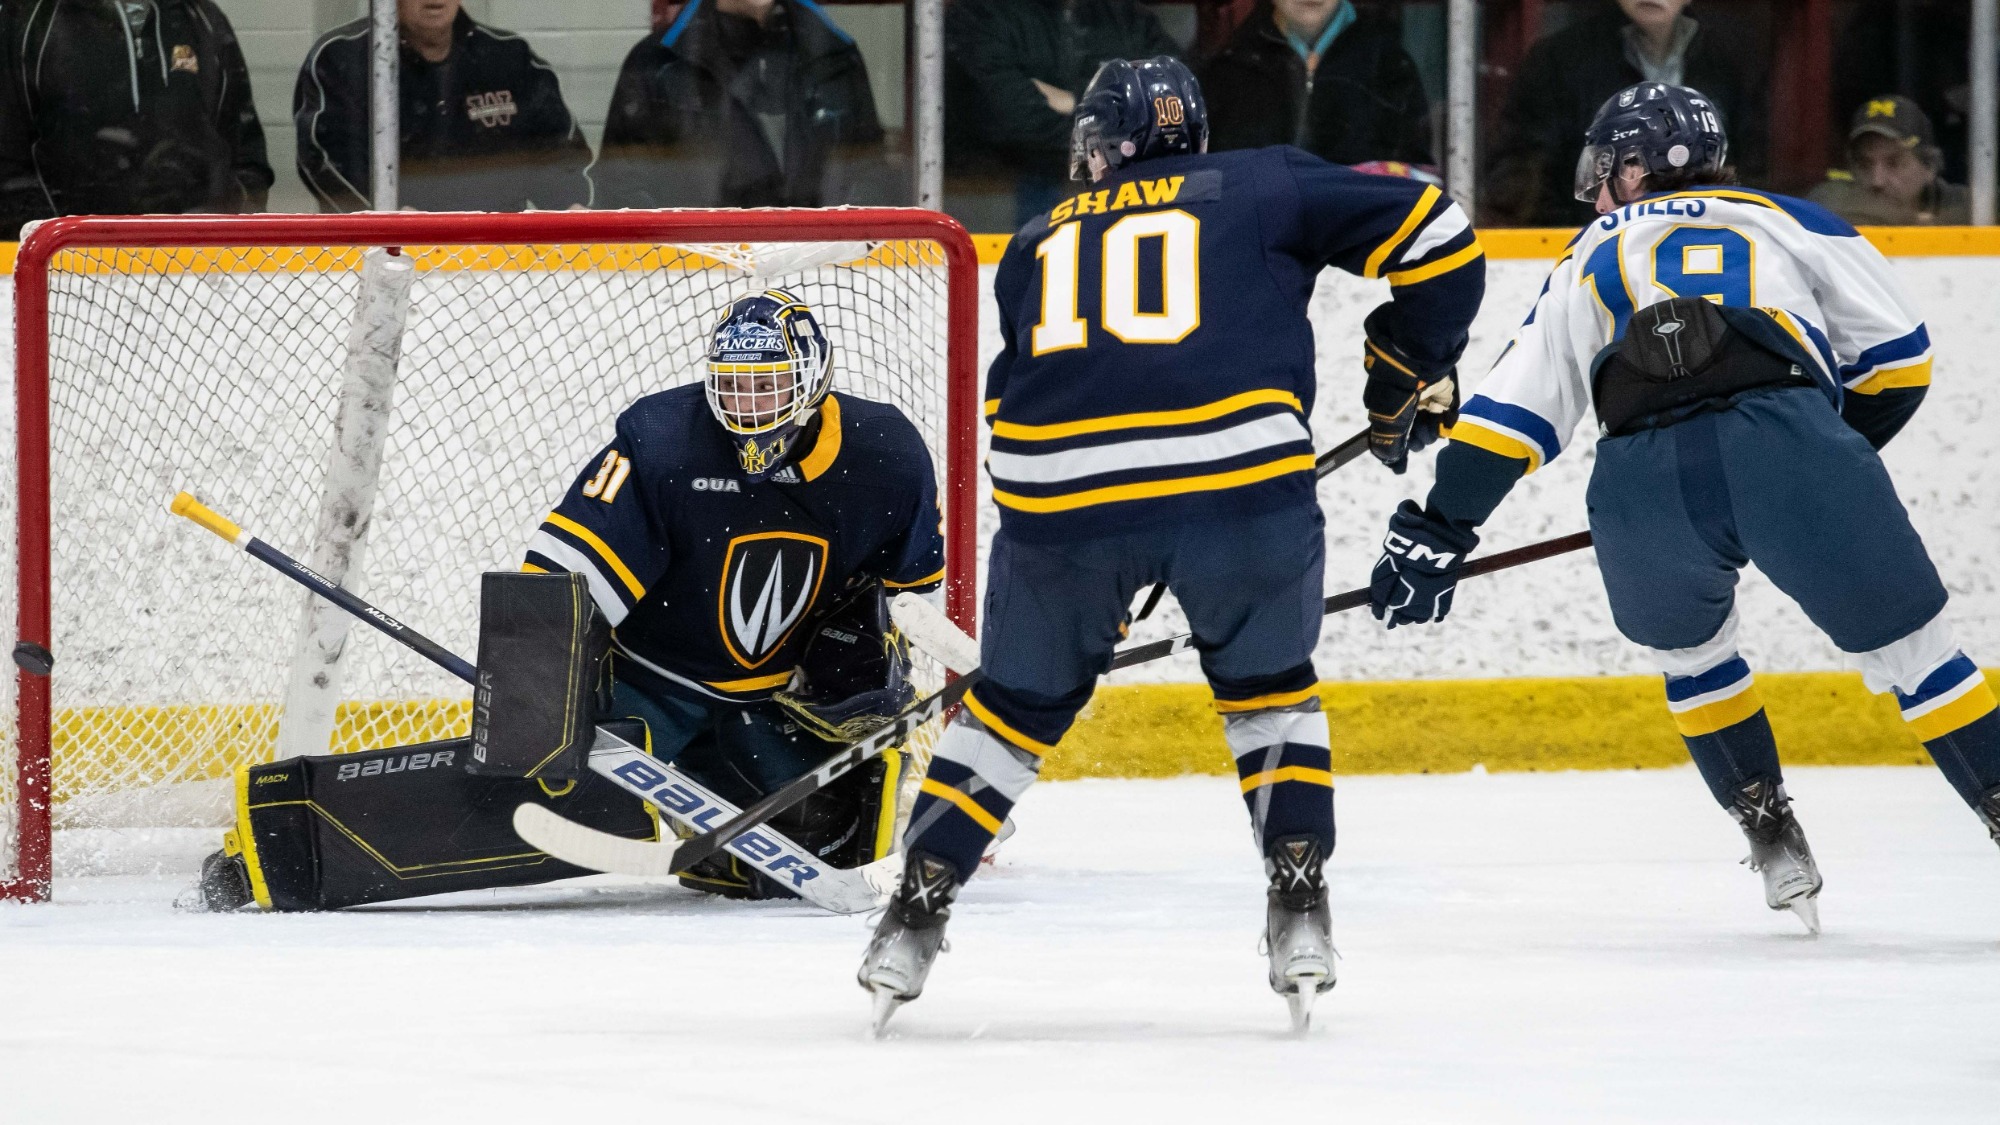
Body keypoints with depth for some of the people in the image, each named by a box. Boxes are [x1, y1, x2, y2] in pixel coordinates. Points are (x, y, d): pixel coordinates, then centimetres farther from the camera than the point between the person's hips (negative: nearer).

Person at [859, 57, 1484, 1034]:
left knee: (1018, 701, 24)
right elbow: (1430, 233, 15)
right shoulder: (1259, 187, 21)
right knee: (1267, 688, 25)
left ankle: (915, 914, 20)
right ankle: (1299, 901, 13)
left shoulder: (1039, 245, 29)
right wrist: (1406, 378, 28)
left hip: (1056, 487, 1)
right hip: (1240, 476, -1)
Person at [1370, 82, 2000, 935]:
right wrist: (1840, 453, 37)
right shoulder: (1790, 223, 29)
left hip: (1644, 482, 1)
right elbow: (1896, 354, 23)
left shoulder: (1590, 261, 31)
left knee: (1686, 643, 30)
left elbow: (1512, 409, 24)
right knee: (1906, 642, 10)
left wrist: (1435, 533, 28)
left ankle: (1768, 832, 24)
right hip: (1788, 441, -1)